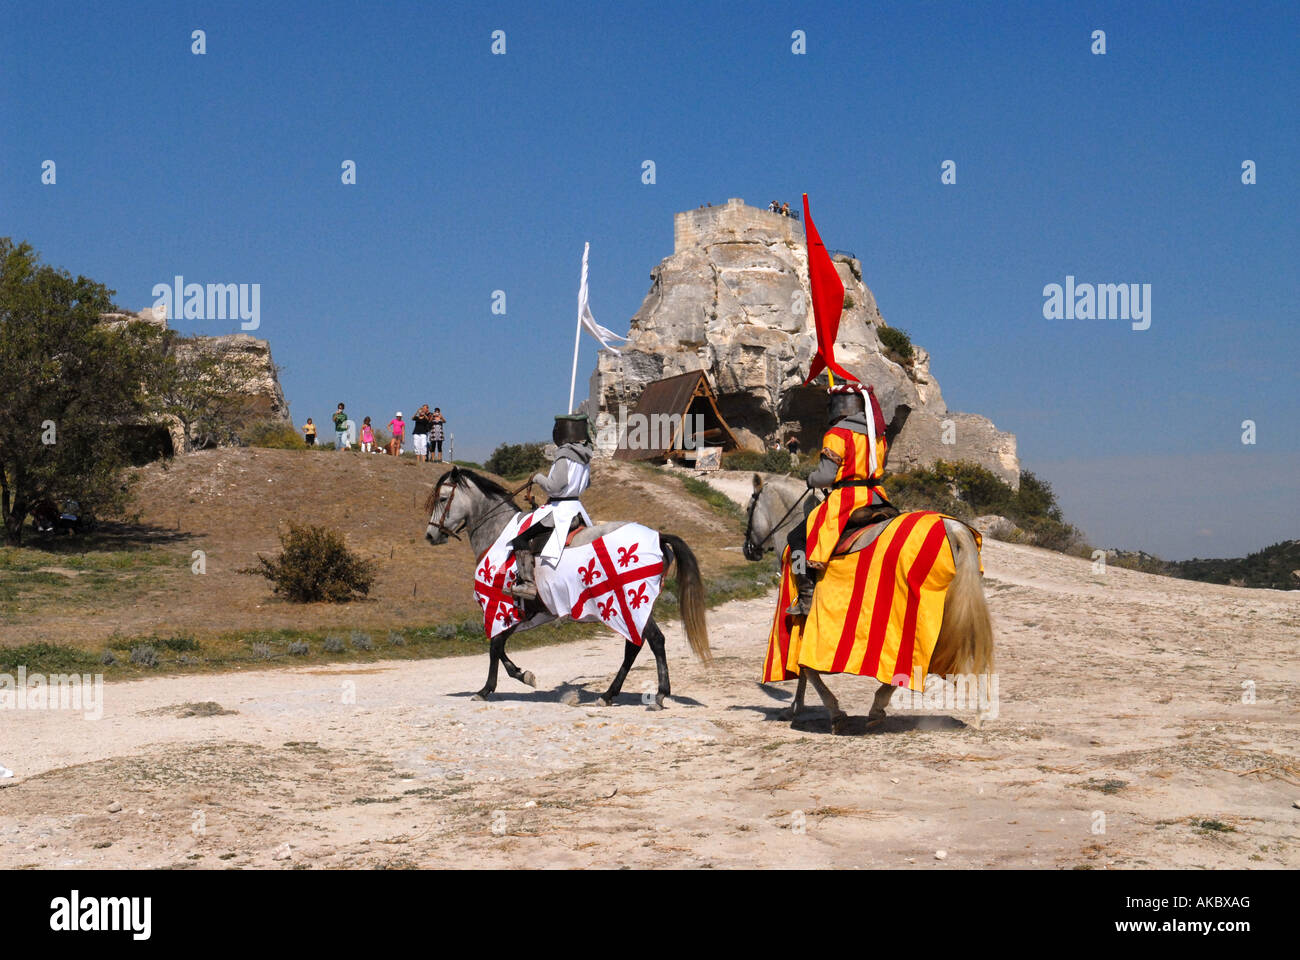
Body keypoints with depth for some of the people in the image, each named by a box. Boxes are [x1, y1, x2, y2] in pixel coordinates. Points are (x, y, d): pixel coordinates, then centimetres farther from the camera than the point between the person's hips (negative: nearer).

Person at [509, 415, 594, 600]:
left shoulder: (564, 455, -17)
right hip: (577, 507, 8)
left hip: (559, 509, -8)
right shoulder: (585, 456, 8)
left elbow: (553, 486, -21)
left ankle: (528, 582, -14)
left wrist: (538, 478, -5)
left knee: (521, 537, -6)